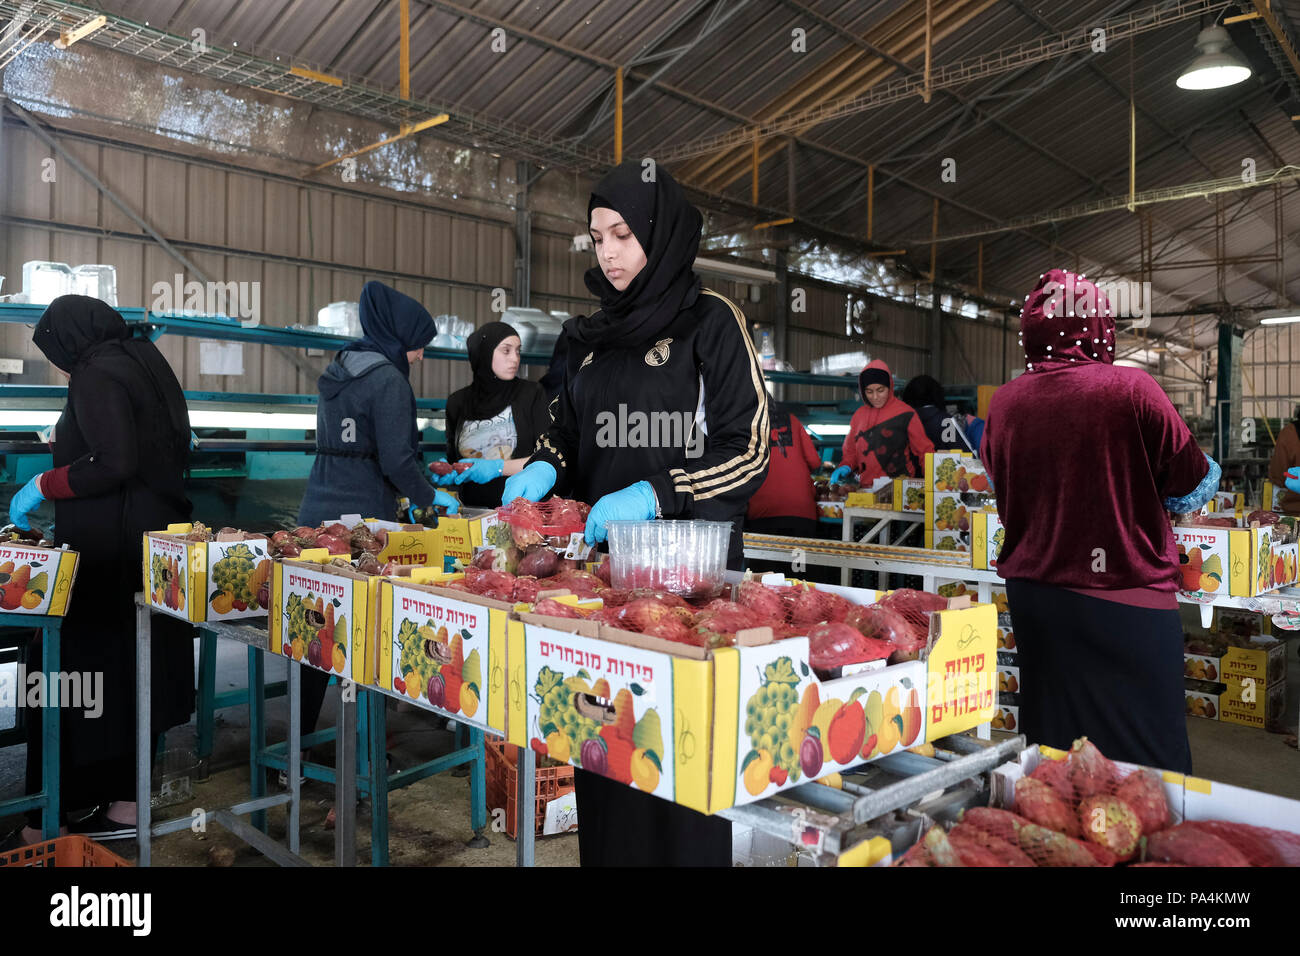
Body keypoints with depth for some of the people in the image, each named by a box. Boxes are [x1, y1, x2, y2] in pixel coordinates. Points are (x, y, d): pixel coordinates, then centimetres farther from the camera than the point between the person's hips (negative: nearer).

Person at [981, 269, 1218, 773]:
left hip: (1032, 594, 5)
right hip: (1124, 598, -4)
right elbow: (1191, 486, -3)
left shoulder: (1003, 402, -2)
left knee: (1049, 748, 17)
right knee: (1143, 759, 9)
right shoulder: (1131, 389, -15)